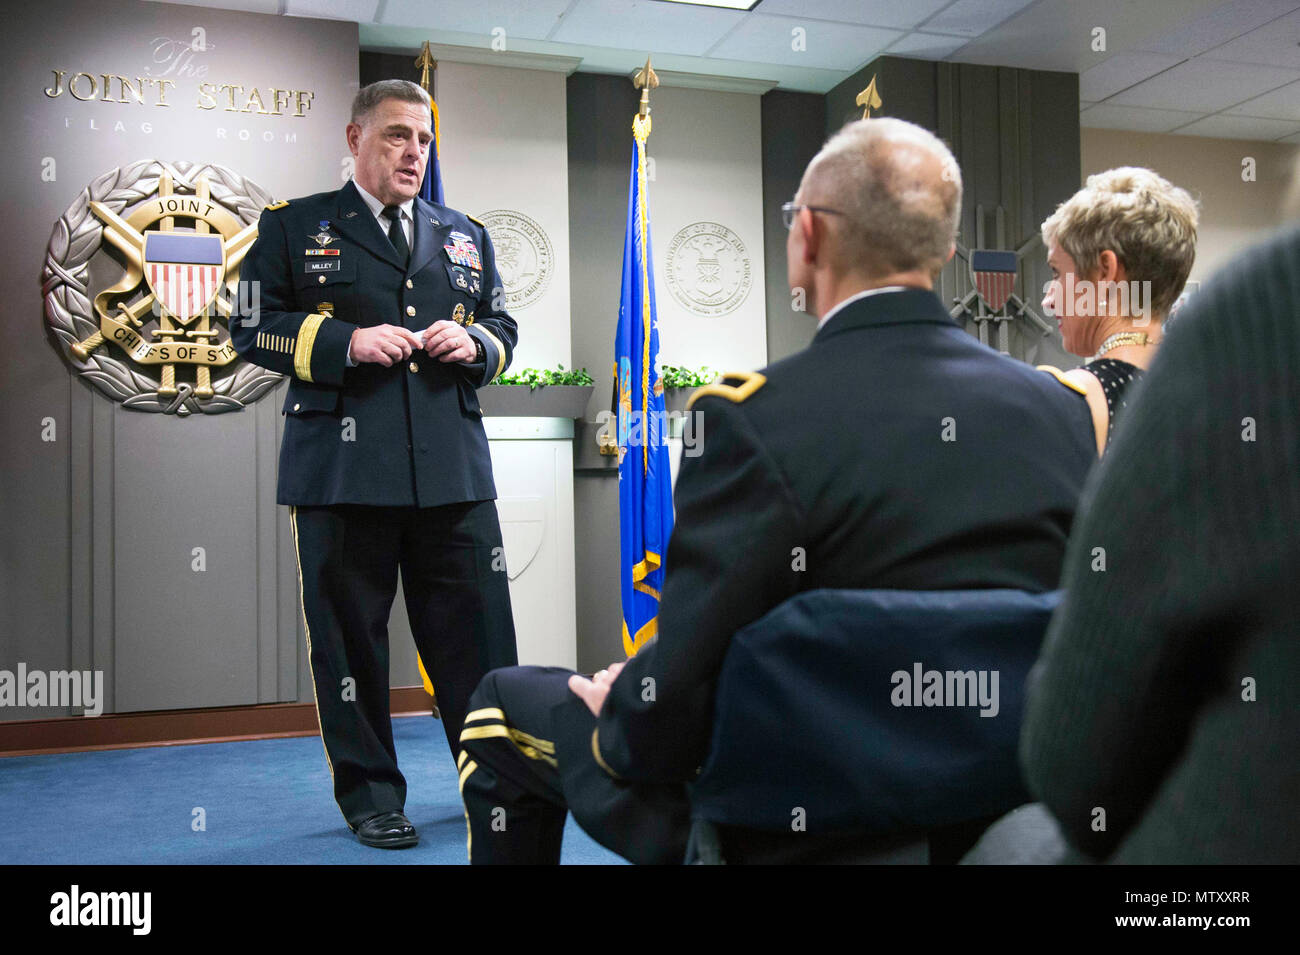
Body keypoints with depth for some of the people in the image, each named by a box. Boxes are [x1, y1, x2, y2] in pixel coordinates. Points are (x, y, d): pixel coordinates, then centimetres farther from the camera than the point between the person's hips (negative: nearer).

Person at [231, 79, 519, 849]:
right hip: (342, 467, -2)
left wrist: (473, 344, -1)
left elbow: (503, 330, 22)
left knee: (478, 628, 5)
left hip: (455, 468, 3)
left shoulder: (466, 237, 20)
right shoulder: (294, 228, 9)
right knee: (351, 633, 3)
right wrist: (344, 343, -11)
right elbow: (254, 328, 3)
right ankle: (370, 790, 18)